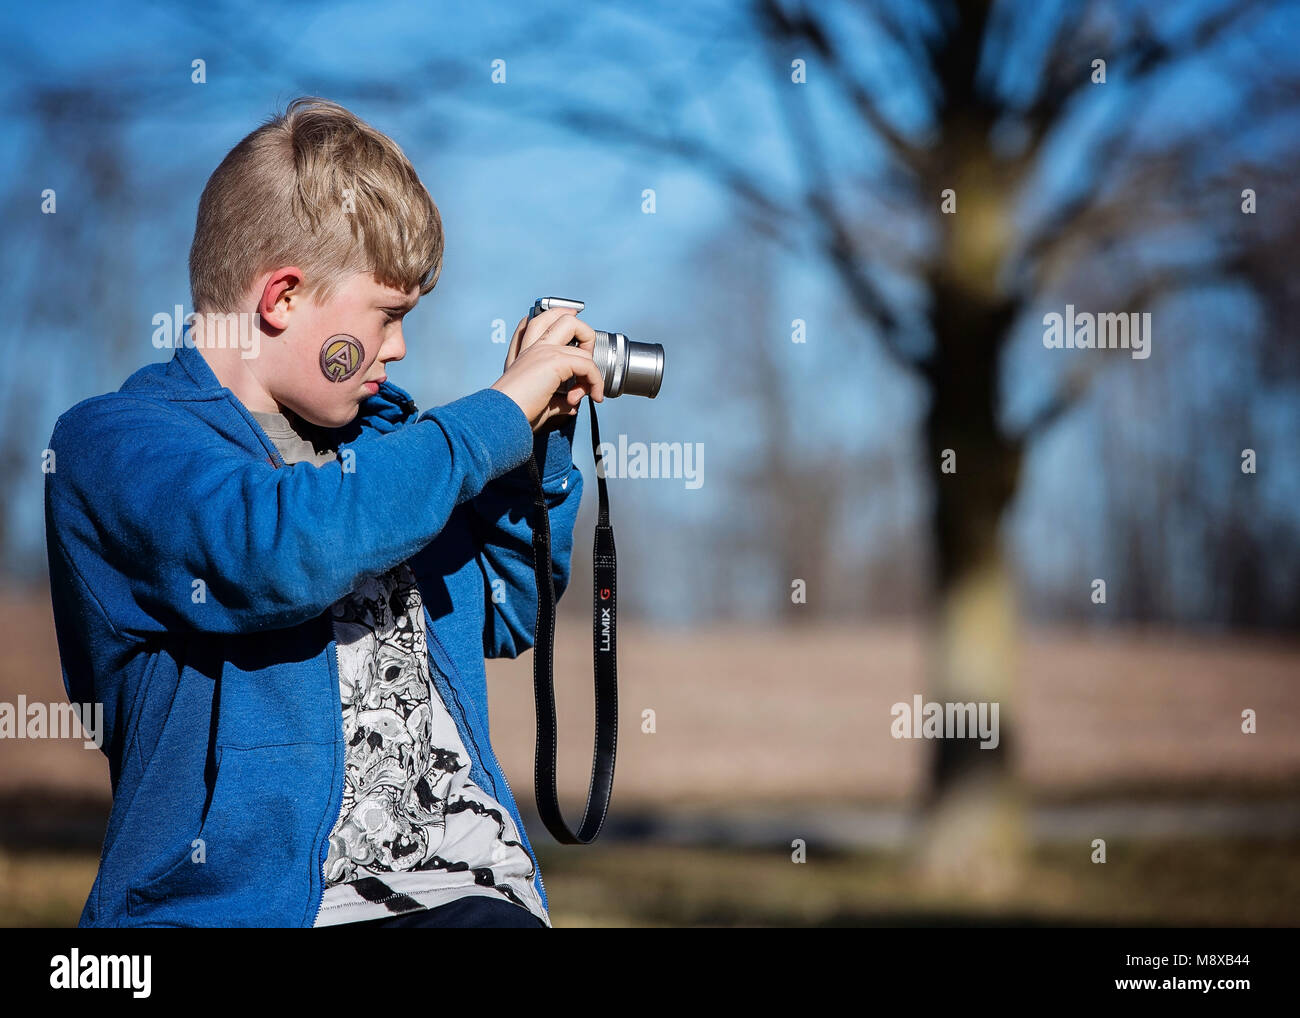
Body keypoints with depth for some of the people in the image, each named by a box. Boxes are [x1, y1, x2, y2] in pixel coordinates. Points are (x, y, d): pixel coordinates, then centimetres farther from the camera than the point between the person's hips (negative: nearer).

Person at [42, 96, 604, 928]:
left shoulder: (377, 429, 20)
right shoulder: (114, 441, -1)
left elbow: (503, 617, 35)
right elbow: (279, 551, -22)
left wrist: (541, 439, 19)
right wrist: (499, 413, -10)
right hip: (246, 897, -4)